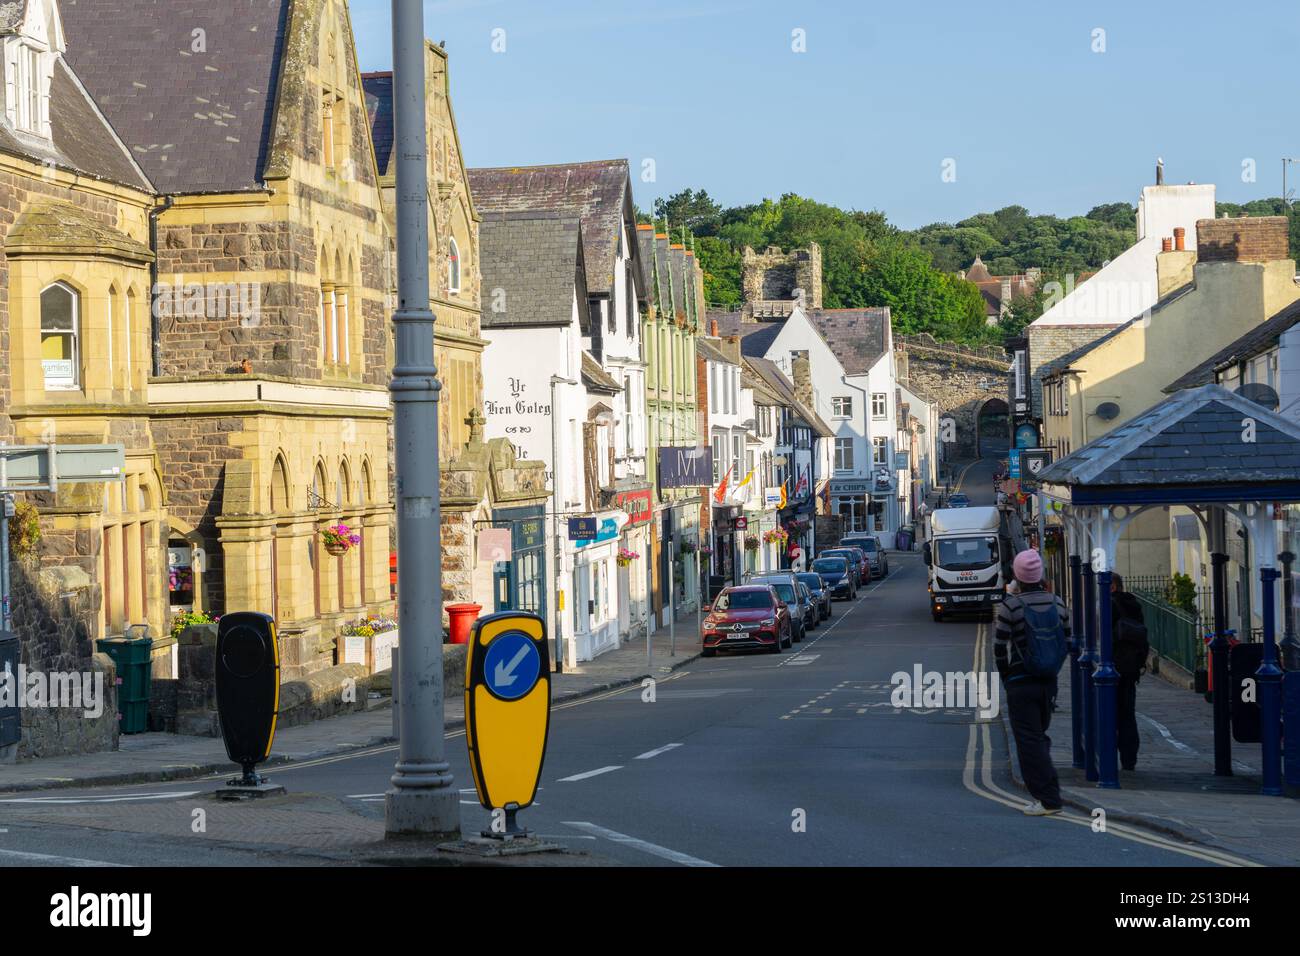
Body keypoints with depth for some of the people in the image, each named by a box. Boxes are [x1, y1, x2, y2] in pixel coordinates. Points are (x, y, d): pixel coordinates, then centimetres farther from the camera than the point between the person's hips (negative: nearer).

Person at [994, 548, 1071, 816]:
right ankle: (1043, 791, 22)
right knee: (1039, 735, 20)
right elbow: (1067, 641, 8)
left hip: (1020, 683, -5)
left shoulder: (1010, 606, -14)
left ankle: (1048, 799, -5)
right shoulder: (1057, 603, 1)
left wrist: (1006, 675, 4)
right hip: (1049, 681, 5)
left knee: (1029, 740, -1)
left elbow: (999, 647, -11)